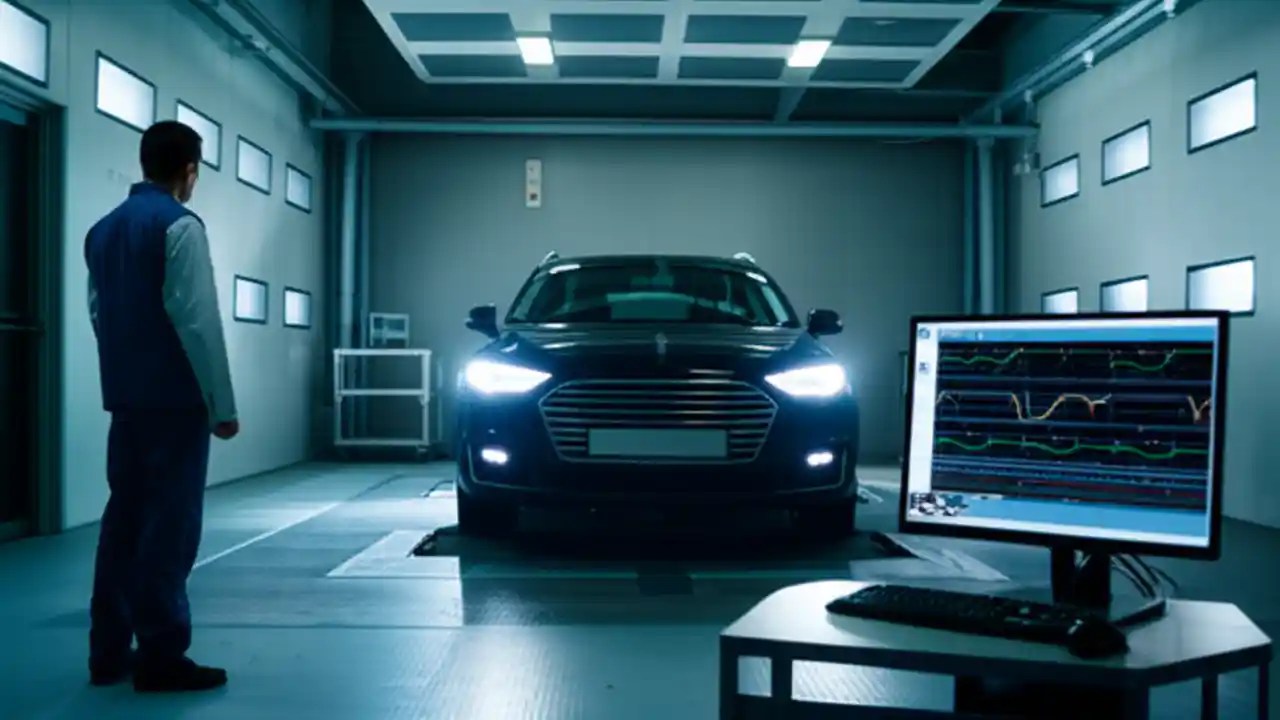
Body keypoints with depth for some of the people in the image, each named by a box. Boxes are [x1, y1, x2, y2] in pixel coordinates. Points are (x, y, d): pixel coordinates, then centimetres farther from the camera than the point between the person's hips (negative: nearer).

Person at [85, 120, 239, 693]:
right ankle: (160, 656, 1)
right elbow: (197, 320, -15)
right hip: (174, 398, -7)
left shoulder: (102, 230, 14)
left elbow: (98, 313, 16)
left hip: (124, 397, 8)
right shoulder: (180, 225, -10)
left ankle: (110, 650, 17)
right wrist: (222, 404, -13)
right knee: (169, 523, -3)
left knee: (124, 517, 11)